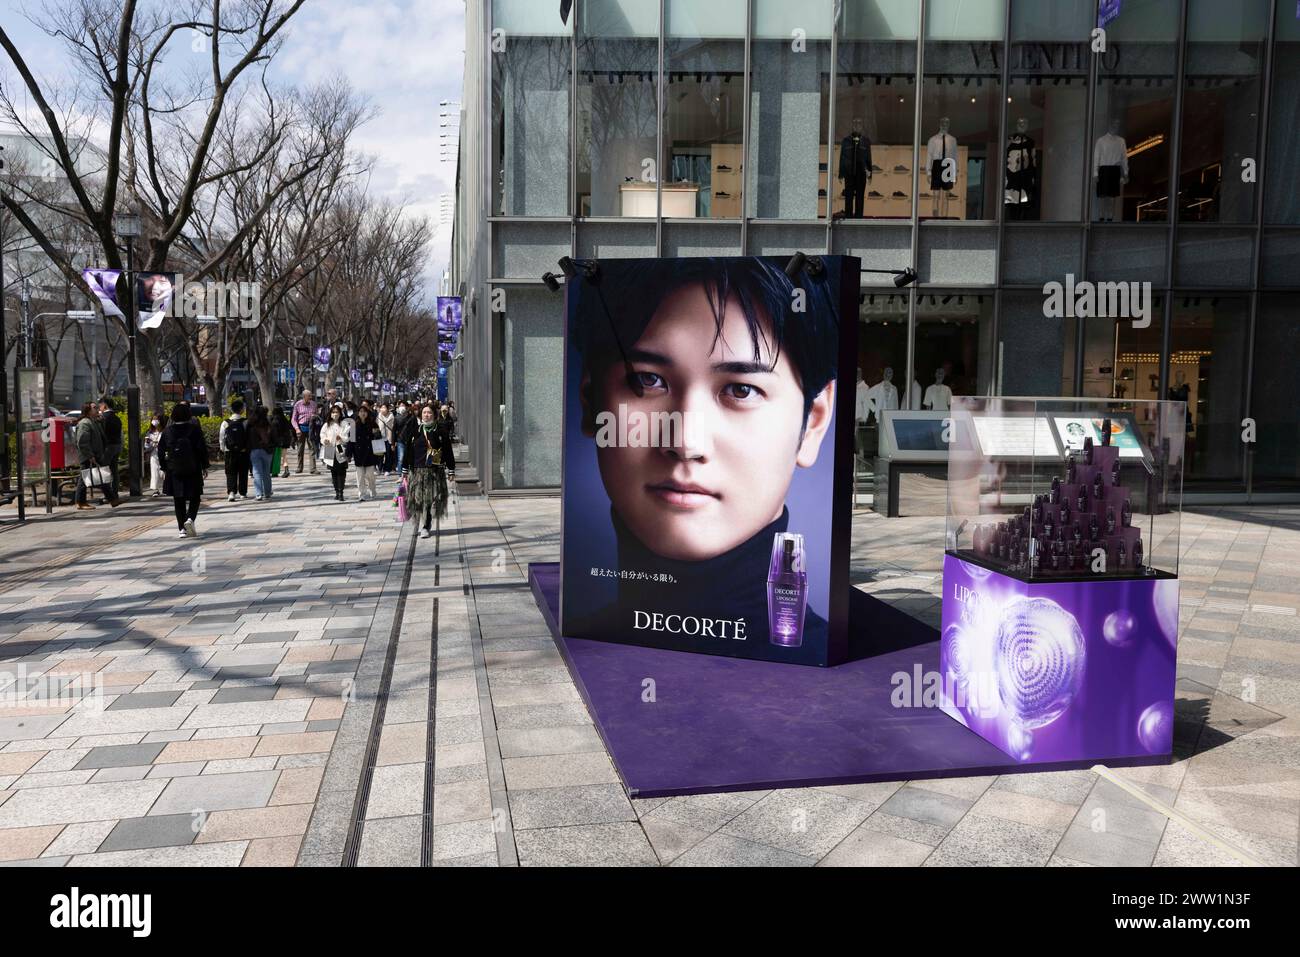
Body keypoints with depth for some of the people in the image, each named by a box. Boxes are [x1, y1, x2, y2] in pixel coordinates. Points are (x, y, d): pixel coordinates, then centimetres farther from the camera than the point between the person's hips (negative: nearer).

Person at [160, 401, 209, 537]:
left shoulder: (168, 430, 1)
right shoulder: (194, 429, -7)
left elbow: (161, 450, 5)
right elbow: (202, 448, -7)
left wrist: (165, 467, 13)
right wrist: (204, 466, 1)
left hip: (174, 470, 2)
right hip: (193, 470, -2)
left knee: (178, 500, 9)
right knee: (195, 498, 8)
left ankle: (182, 528, 7)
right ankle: (190, 519, -17)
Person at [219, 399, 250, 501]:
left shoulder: (225, 423, -4)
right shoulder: (246, 422, -9)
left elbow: (221, 440, 1)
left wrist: (223, 451, 14)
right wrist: (249, 449, 8)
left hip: (229, 452, 1)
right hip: (243, 452, 0)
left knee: (231, 473, 6)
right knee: (243, 473, 13)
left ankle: (231, 492, -11)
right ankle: (243, 493, 22)